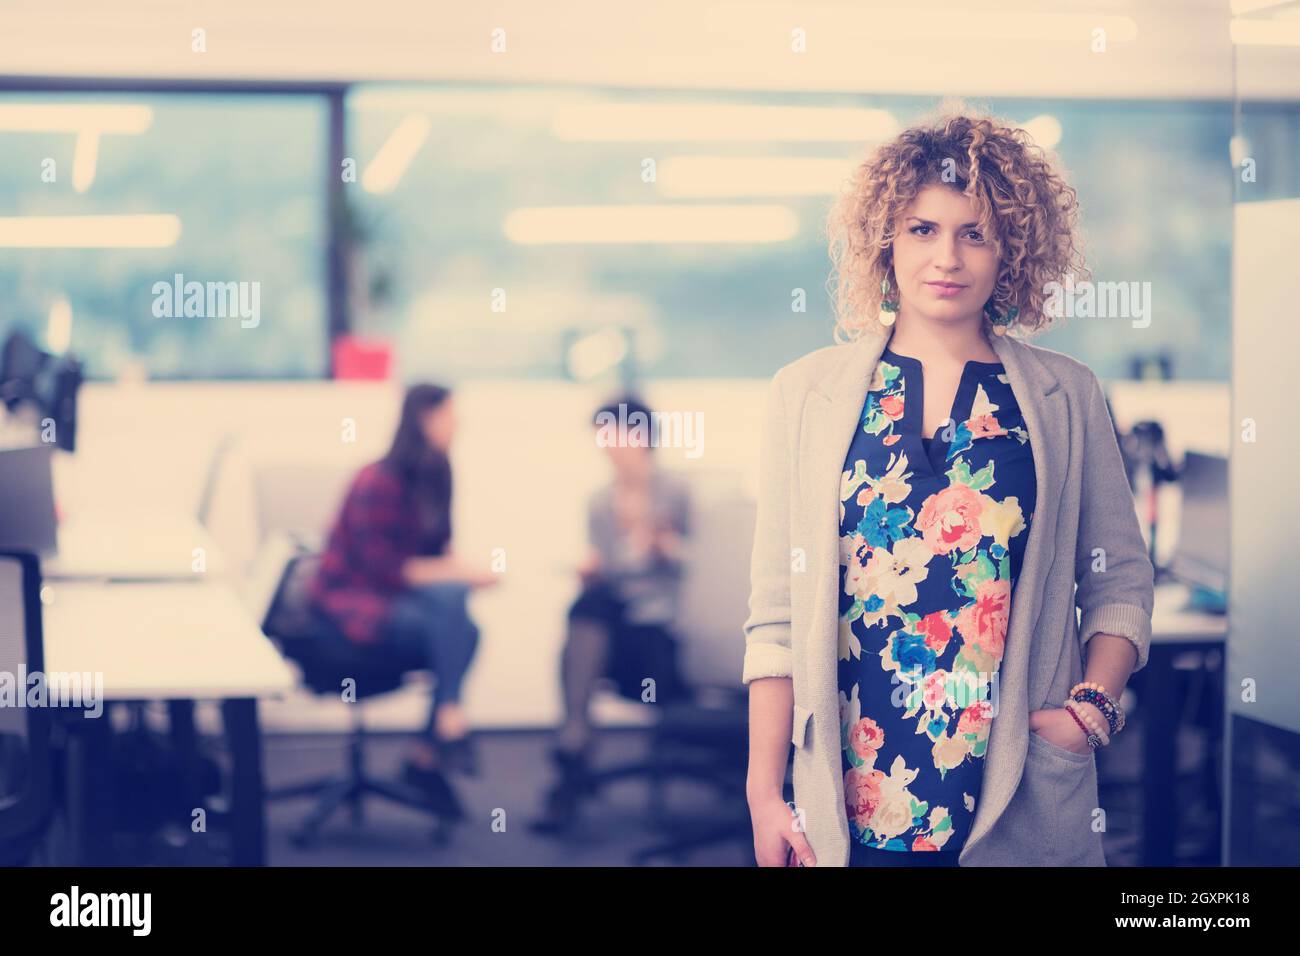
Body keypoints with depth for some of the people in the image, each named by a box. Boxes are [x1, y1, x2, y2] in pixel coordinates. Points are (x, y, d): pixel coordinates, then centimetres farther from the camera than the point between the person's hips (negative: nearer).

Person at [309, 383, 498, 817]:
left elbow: (435, 552, 11)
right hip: (351, 603, -7)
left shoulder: (433, 477, 6)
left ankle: (426, 756, -14)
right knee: (448, 600, -32)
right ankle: (450, 723, -31)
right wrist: (458, 574, -21)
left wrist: (462, 571, -11)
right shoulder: (378, 481, -17)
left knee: (464, 630, -22)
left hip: (398, 597, 7)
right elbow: (381, 567, -20)